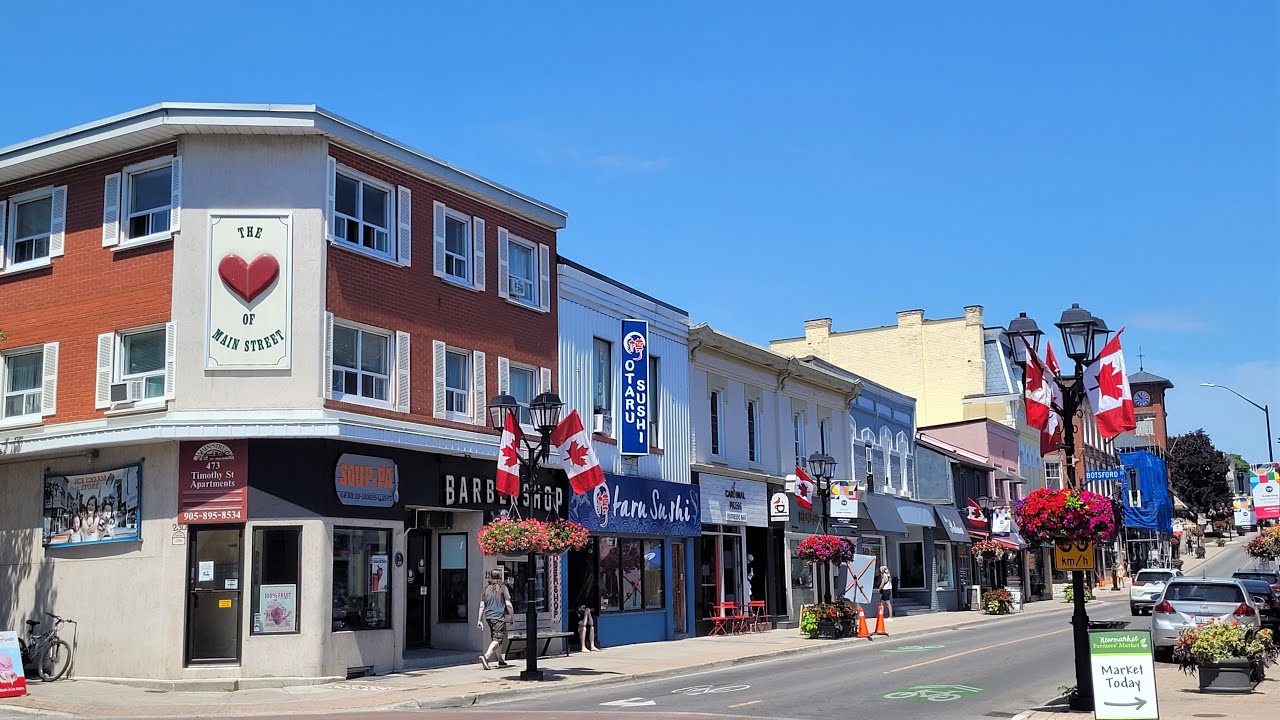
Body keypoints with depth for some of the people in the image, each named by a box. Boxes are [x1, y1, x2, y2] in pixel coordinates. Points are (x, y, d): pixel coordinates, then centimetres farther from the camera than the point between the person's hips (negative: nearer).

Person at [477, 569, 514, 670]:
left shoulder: (486, 589, 8)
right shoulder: (503, 588, -5)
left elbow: (482, 606, 6)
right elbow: (508, 604, -7)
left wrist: (480, 620, 9)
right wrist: (512, 615, 6)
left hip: (488, 617, 6)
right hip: (499, 617, -6)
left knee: (495, 638, 19)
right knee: (498, 639, -9)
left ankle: (501, 661, 27)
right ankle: (486, 656, -31)